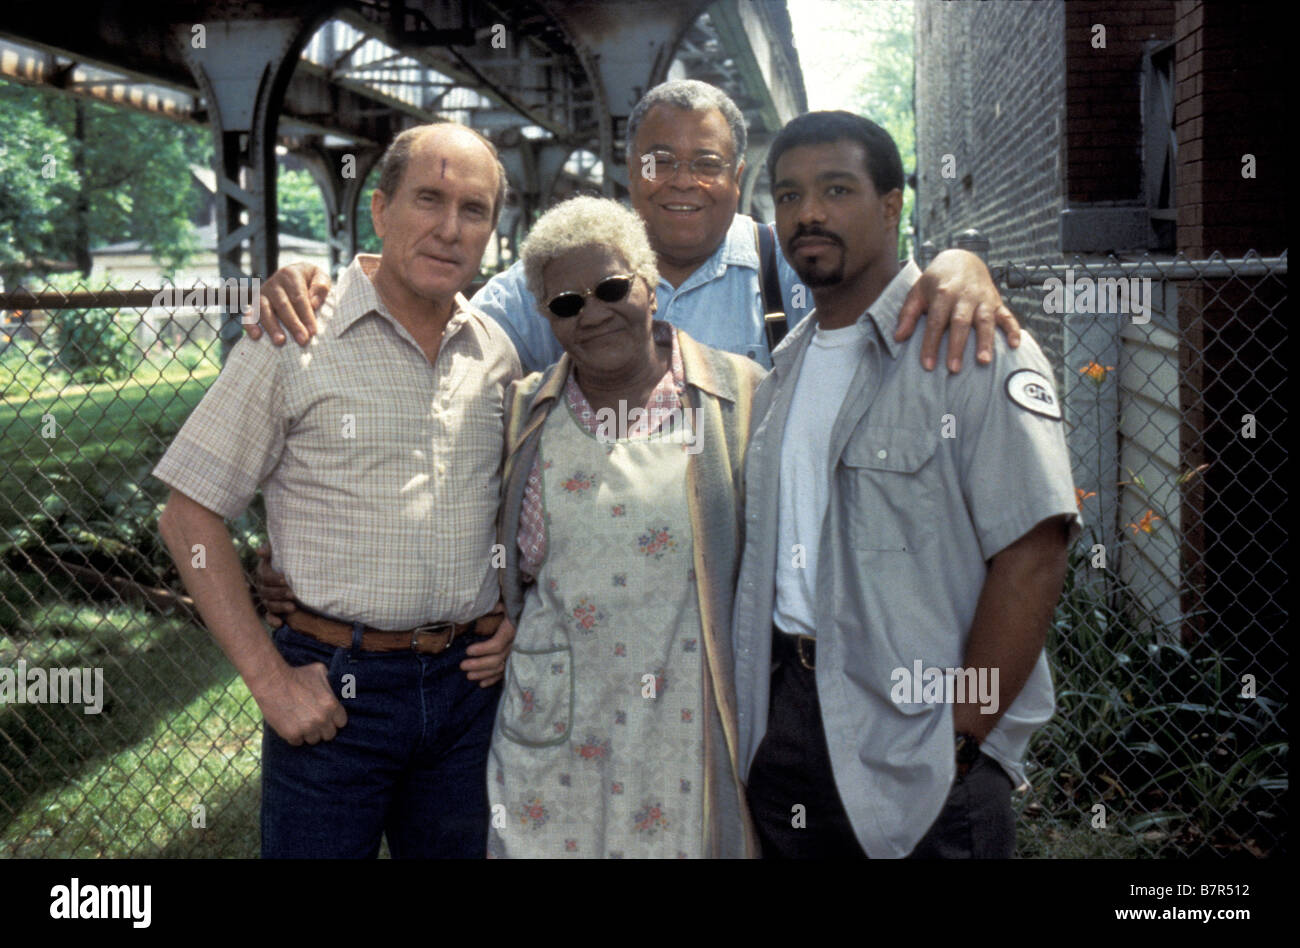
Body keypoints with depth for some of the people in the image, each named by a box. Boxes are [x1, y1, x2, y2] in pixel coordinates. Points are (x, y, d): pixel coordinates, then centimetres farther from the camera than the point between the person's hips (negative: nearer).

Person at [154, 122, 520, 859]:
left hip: (470, 682, 4)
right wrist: (268, 678, -10)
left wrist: (515, 619, 4)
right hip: (335, 687, -4)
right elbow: (192, 515, -7)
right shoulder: (296, 340, -7)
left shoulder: (498, 352, 6)